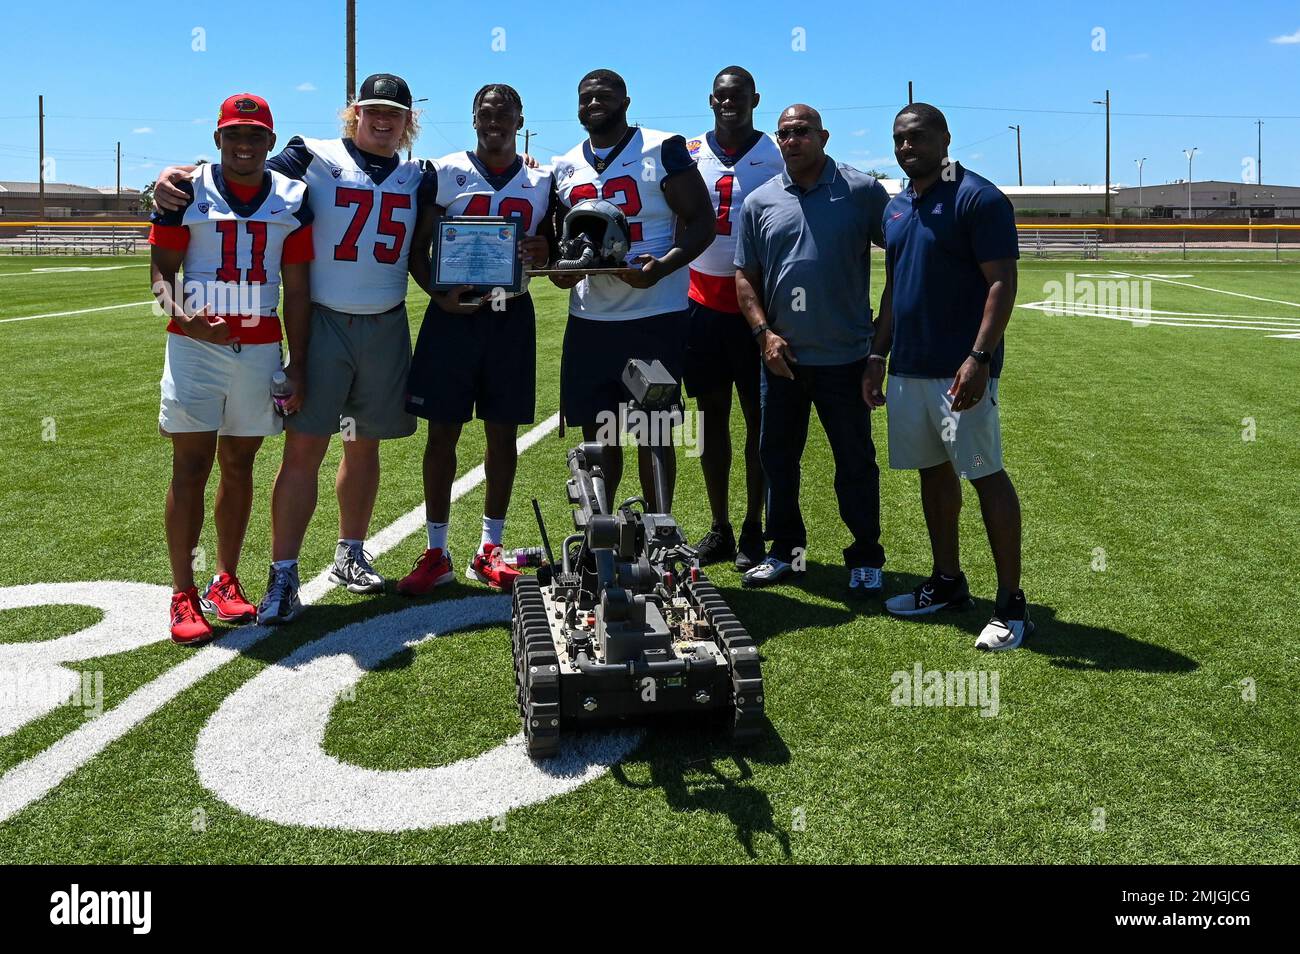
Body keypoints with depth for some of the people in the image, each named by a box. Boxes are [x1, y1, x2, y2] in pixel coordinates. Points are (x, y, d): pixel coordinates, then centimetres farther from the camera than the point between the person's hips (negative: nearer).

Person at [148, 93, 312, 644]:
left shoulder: (293, 200, 6)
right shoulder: (187, 193, 1)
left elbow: (297, 291, 7)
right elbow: (161, 267, 2)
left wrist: (297, 366, 4)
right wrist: (178, 311, -20)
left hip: (260, 347, 2)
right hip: (195, 345, -2)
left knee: (238, 466, 9)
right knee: (191, 468, -4)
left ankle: (226, 582, 21)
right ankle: (183, 594, 3)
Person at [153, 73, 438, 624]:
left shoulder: (418, 178, 13)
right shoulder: (315, 158, 1)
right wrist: (178, 176, -19)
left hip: (385, 328, 4)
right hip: (321, 323, -3)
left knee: (364, 446, 11)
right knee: (303, 449, -6)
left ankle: (350, 556, 26)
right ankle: (282, 576, 0)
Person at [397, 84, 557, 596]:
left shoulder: (540, 182, 10)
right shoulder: (446, 173, 2)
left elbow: (550, 246, 17)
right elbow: (417, 246, 2)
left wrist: (544, 253, -7)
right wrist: (438, 294, -15)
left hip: (512, 316, 2)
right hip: (454, 312, -2)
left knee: (502, 432, 6)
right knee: (443, 432, 1)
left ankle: (489, 551, 17)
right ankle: (436, 553, 11)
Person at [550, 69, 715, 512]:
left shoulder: (662, 150, -3)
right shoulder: (566, 167, 14)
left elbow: (701, 222, -6)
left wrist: (663, 265, -22)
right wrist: (558, 267, -2)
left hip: (655, 317, -5)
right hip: (588, 319, 5)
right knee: (597, 433, 10)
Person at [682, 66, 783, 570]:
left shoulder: (775, 157, 1)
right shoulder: (689, 153, 8)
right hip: (702, 301, 3)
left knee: (759, 418, 1)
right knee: (712, 414, 7)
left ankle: (753, 529, 9)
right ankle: (719, 528, 16)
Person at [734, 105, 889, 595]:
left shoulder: (862, 192, -3)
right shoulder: (759, 202, 6)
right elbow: (745, 276, 8)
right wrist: (765, 333, -4)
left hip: (845, 356, -3)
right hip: (781, 356, 4)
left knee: (856, 461, 4)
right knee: (777, 456, 12)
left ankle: (866, 558, 17)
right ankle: (785, 550, 27)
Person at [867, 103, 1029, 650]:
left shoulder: (977, 198, -9)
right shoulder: (896, 209, 15)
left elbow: (1002, 283, -14)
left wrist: (979, 358, -23)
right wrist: (878, 355, 17)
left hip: (959, 371, -8)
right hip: (907, 368, 8)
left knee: (986, 476, -4)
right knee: (932, 472, 14)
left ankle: (1011, 602, 3)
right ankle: (947, 583, 27)